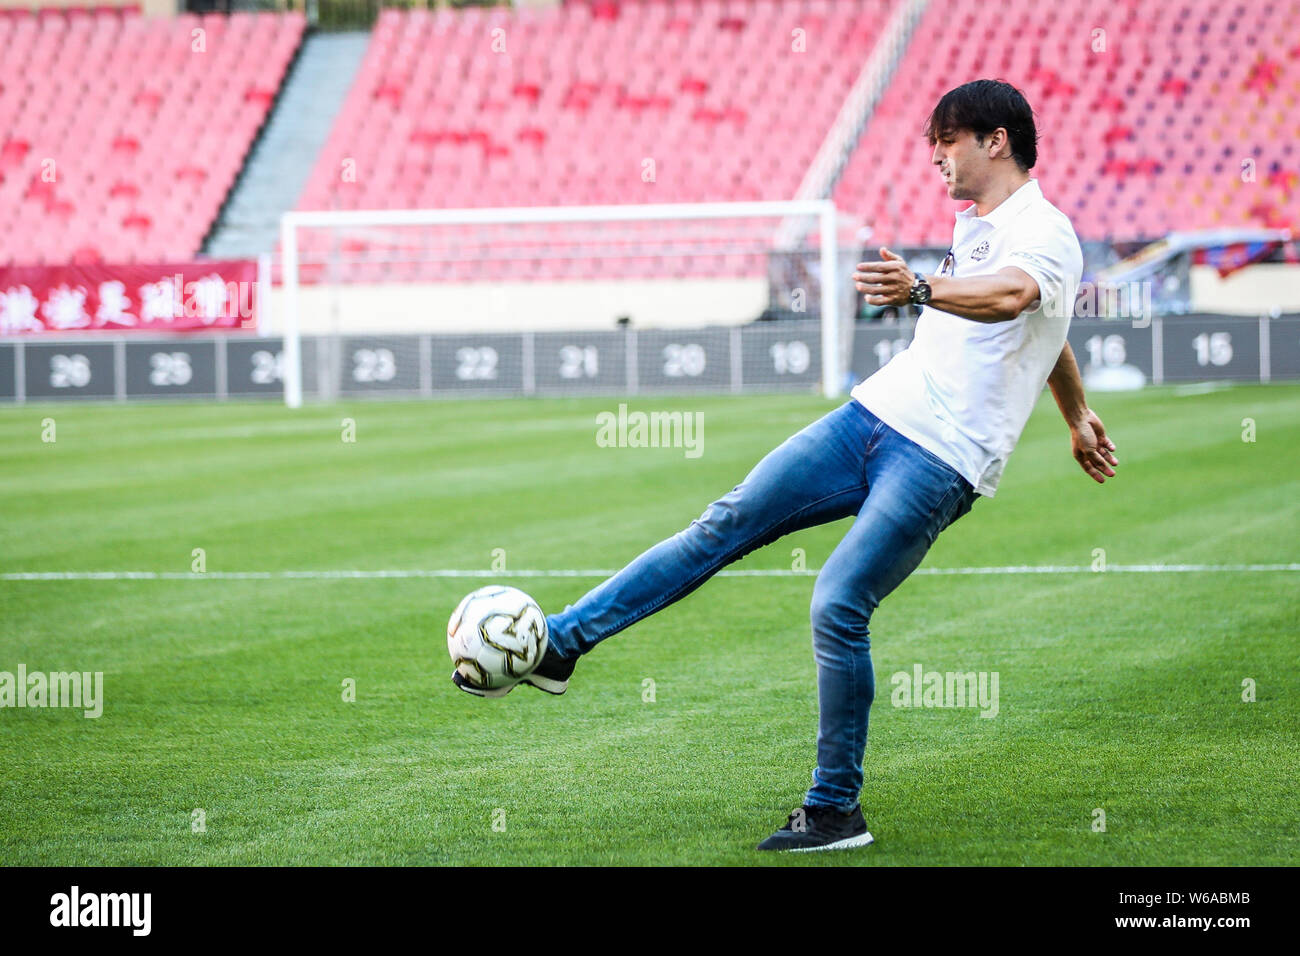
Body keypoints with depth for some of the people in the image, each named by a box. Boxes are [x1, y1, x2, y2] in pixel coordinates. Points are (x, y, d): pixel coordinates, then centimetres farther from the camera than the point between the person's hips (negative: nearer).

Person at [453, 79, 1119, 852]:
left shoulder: (1046, 234, -11)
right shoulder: (975, 226, 18)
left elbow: (1010, 296, -36)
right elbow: (1051, 335, 34)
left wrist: (920, 289, -54)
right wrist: (1078, 418, 48)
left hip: (939, 463, -8)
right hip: (875, 414, 8)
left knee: (837, 609, -17)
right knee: (727, 525, 0)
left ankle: (837, 812, -5)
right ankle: (559, 644, 3)